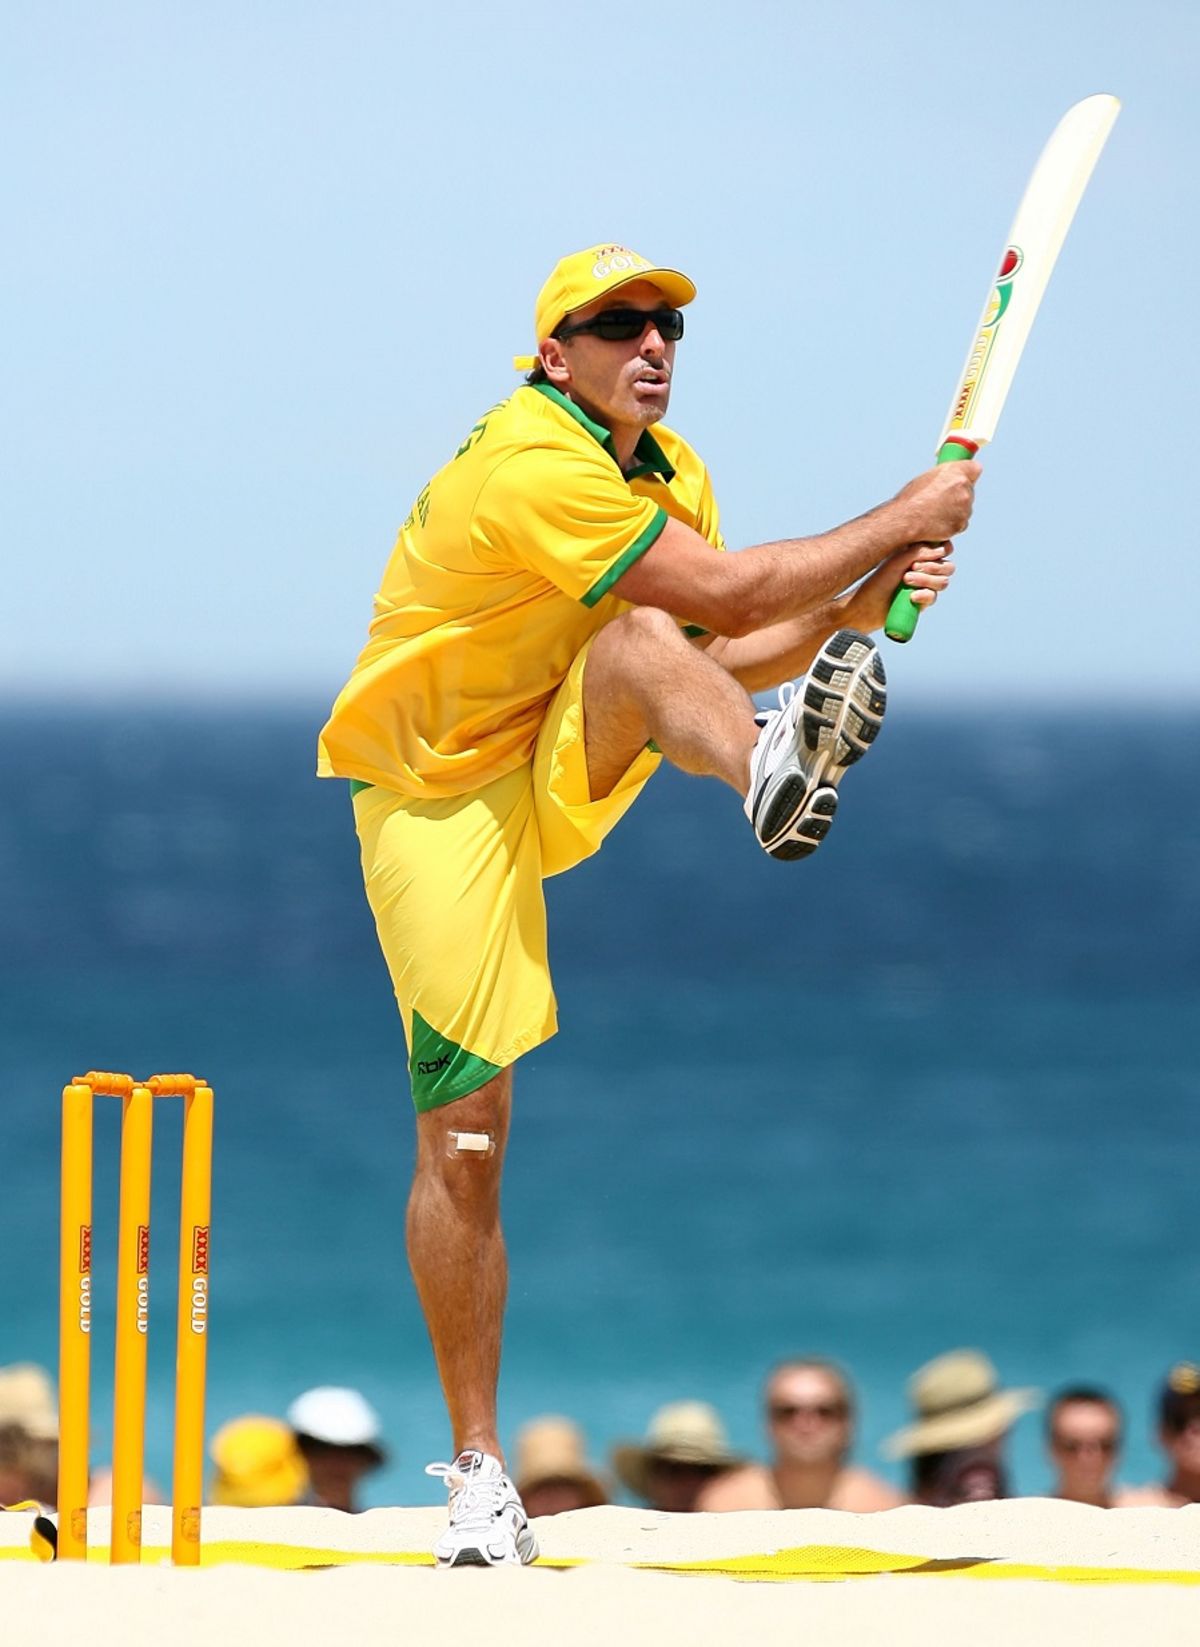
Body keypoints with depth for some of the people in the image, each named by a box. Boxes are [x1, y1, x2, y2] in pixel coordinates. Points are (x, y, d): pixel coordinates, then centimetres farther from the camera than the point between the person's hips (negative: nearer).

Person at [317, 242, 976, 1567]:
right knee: (462, 1142, -8)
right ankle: (477, 1469, 0)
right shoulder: (527, 468, -23)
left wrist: (862, 608, -10)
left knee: (639, 644, -26)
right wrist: (902, 518, -18)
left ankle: (776, 773, -59)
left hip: (566, 779, 6)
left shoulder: (668, 471, 5)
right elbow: (724, 589, -28)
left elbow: (715, 661, 4)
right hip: (440, 804, -6)